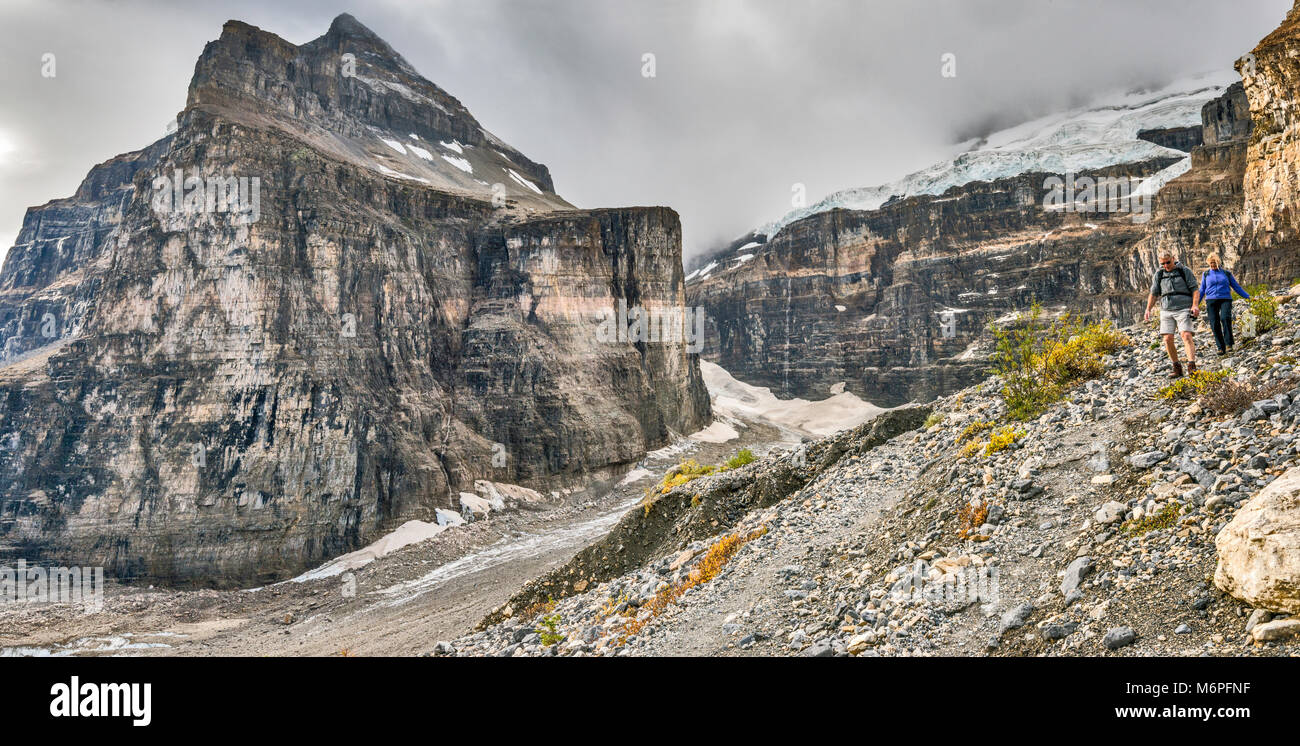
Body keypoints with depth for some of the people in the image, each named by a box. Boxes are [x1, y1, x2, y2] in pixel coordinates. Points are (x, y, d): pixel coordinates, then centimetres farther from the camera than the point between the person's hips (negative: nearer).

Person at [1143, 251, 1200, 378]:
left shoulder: (1184, 271, 4)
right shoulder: (1159, 274, 13)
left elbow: (1195, 289, 1)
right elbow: (1153, 293, 16)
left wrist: (1195, 305, -15)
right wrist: (1148, 309, 3)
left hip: (1183, 309, -3)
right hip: (1166, 311, 3)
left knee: (1186, 336, -18)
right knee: (1168, 339, -6)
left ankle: (1192, 367, -26)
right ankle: (1177, 368, 6)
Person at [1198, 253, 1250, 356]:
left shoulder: (1226, 273, 13)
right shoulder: (1206, 274, 15)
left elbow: (1237, 287, 18)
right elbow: (1202, 290, 18)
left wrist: (1248, 297, 12)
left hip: (1225, 300, -1)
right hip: (1211, 300, 1)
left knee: (1225, 318, -26)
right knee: (1215, 324, -9)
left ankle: (1228, 345, -23)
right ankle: (1221, 348, -2)